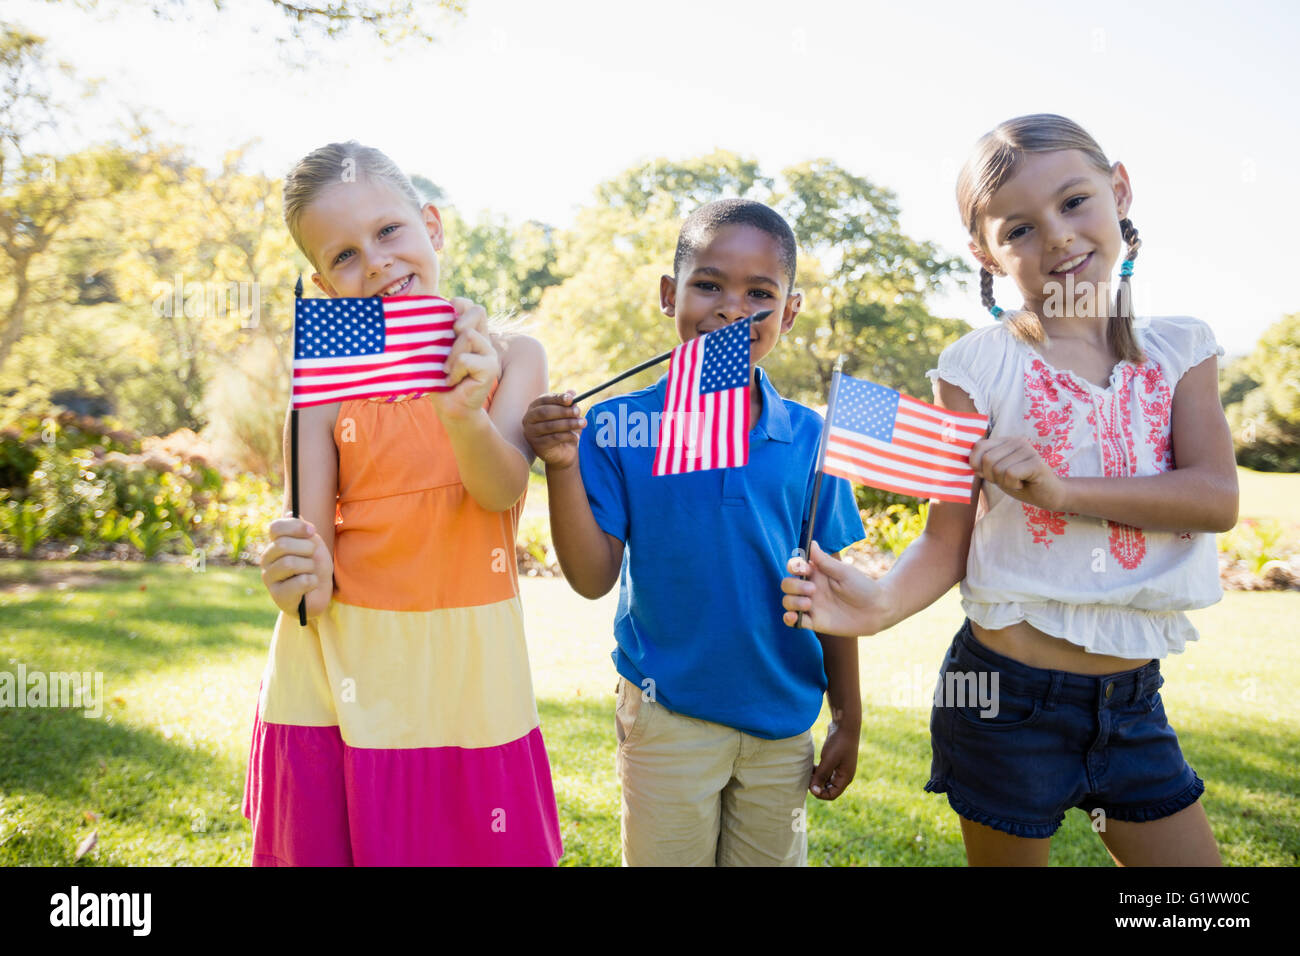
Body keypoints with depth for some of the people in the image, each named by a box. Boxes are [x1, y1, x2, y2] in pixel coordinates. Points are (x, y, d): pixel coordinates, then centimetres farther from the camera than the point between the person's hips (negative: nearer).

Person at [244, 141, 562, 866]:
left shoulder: (512, 357, 0)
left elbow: (502, 488, -15)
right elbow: (311, 546, -4)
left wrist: (464, 413, -34)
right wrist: (301, 578, -26)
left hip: (466, 689, 0)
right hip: (339, 690, 1)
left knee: (480, 847, 6)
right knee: (326, 847, 9)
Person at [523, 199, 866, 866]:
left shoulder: (808, 438, -3)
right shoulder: (620, 428, -8)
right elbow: (593, 578, -9)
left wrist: (847, 721, 8)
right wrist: (562, 465, -23)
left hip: (783, 723, 3)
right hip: (667, 718, -2)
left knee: (773, 856, 17)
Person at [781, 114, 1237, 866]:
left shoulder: (1180, 352, 4)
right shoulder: (980, 366, -7)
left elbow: (1217, 498, -9)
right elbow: (948, 540, -8)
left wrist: (1060, 490, -21)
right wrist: (880, 604, -28)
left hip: (1134, 697, 4)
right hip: (1009, 694, -3)